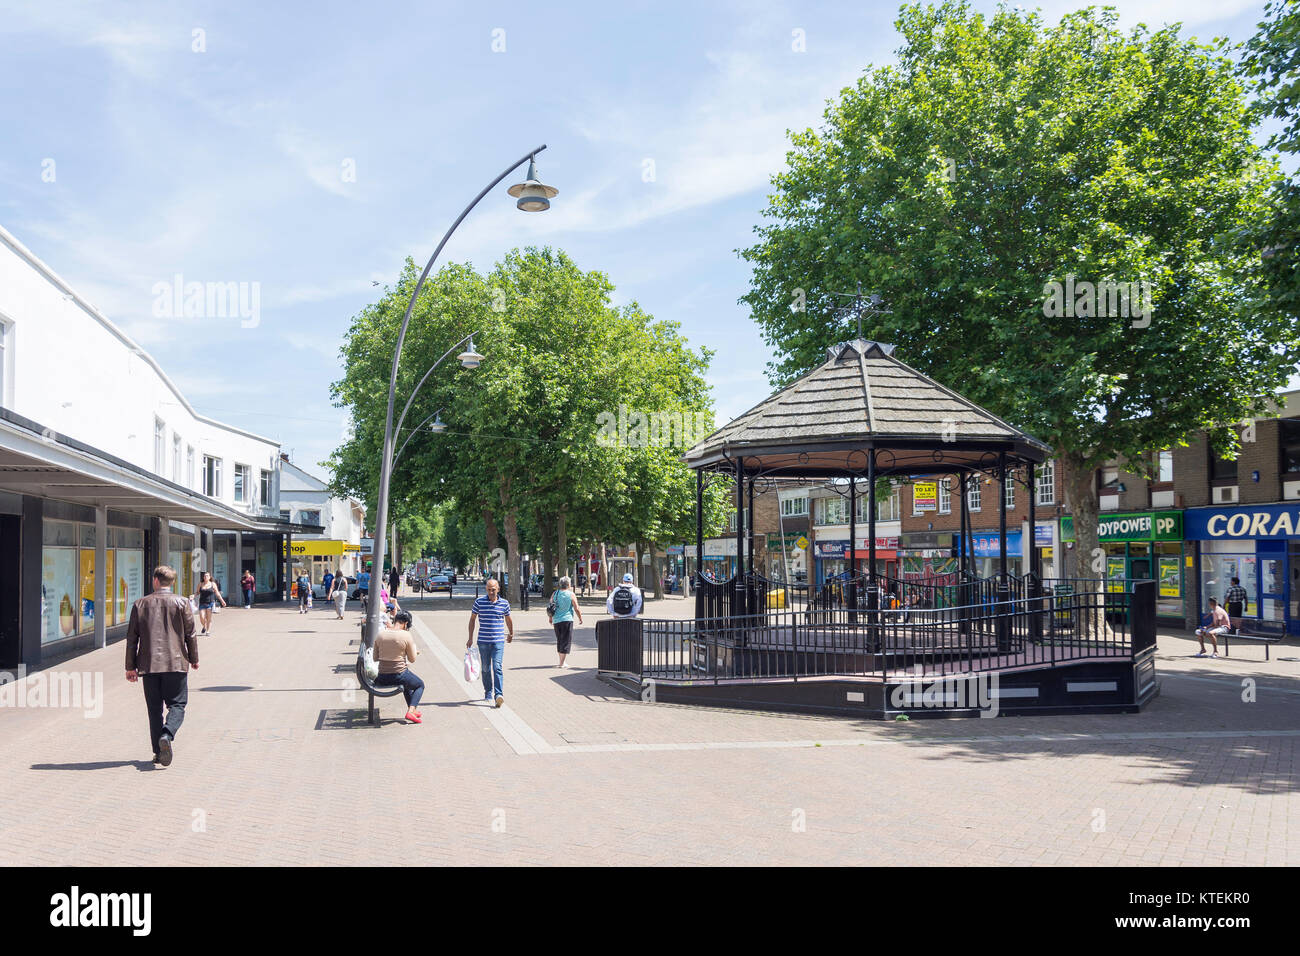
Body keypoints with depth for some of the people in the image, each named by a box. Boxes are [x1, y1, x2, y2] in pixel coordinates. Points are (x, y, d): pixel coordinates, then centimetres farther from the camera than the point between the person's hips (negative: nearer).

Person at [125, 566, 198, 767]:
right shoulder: (182, 603, -1)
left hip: (149, 665, 2)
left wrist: (130, 666, 11)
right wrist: (193, 658, 13)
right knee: (177, 705, 3)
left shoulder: (140, 604, 5)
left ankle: (158, 751, 9)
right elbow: (190, 633, 0)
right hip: (176, 663, -2)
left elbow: (132, 637, 6)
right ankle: (167, 735, -23)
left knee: (154, 708, 10)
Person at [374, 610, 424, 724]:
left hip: (381, 679, 5)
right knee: (420, 685, 23)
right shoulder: (406, 635, -14)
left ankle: (412, 708, 40)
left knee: (407, 680, 36)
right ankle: (411, 711, 1)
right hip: (399, 675, -5)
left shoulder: (380, 634, -1)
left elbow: (375, 658, 8)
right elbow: (412, 659, -4)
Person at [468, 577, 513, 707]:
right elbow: (472, 619, 8)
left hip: (499, 641, -1)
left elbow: (508, 619, 19)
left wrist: (511, 634, 30)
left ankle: (499, 694, -16)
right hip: (483, 641, 1)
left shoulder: (504, 603, 2)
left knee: (497, 667, -12)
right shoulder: (479, 602, 0)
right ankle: (488, 692, 26)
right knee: (486, 668, 10)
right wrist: (470, 638, 6)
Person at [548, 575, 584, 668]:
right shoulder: (571, 595, -6)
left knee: (559, 640, 18)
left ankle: (561, 660, 24)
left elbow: (550, 608, 10)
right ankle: (562, 663, -5)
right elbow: (577, 609, -5)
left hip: (556, 621, 4)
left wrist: (550, 618, 24)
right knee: (566, 641, 0)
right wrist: (580, 618, 10)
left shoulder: (554, 594, 5)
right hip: (567, 620, -4)